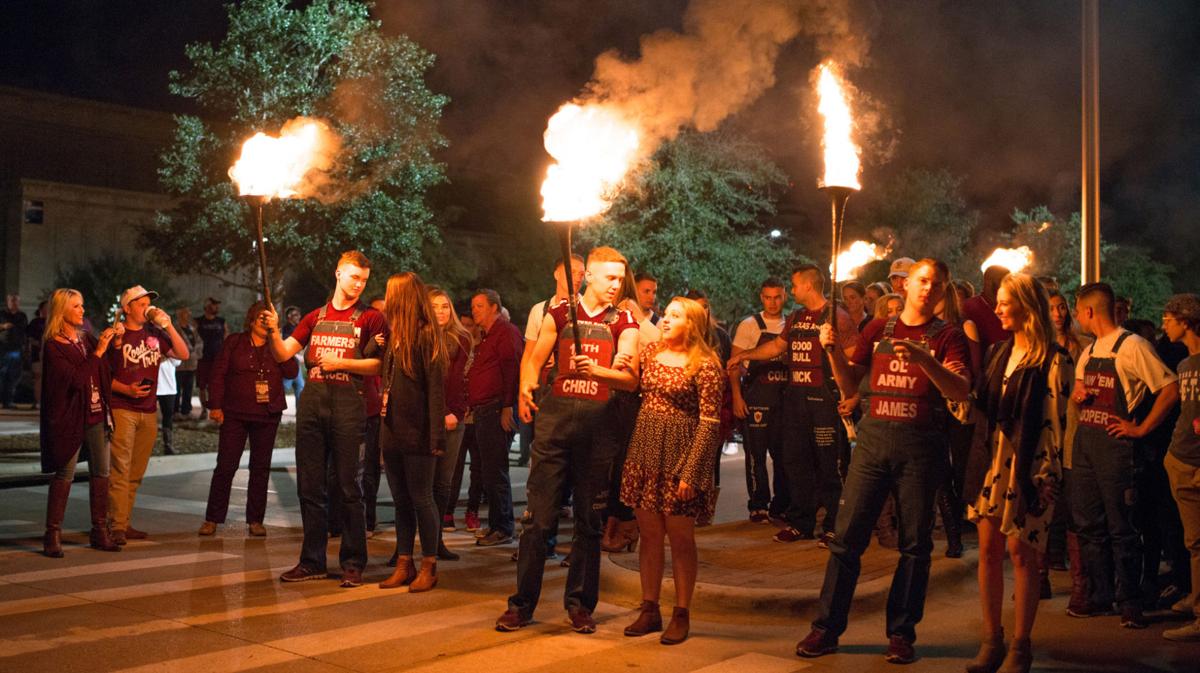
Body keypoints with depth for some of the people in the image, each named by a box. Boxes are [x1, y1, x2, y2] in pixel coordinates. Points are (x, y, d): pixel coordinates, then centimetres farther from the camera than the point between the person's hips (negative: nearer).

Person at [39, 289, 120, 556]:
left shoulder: (86, 338, 12)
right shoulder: (53, 345, -7)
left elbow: (107, 370, 15)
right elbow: (76, 379, -16)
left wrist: (114, 341, 1)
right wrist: (98, 351, -17)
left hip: (96, 415, 6)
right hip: (70, 418, -6)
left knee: (101, 473, 5)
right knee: (65, 474, -4)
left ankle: (99, 531, 12)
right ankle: (53, 534, 2)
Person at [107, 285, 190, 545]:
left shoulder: (155, 334, 12)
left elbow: (183, 354, 5)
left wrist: (168, 326, -3)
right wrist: (126, 389, -16)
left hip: (149, 411, 6)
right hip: (122, 409, -5)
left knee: (136, 474, 8)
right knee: (120, 471, -9)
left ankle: (125, 524, 15)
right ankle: (117, 527, -9)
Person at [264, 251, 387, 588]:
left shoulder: (370, 317, 4)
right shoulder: (315, 317, 16)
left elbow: (378, 364, -4)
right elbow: (283, 354, 9)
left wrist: (341, 362, -12)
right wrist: (274, 332, -9)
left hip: (348, 403, -4)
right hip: (312, 401, 4)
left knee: (349, 489, -1)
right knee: (309, 487, 7)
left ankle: (353, 563, 8)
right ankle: (312, 562, 17)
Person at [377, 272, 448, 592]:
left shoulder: (426, 336, -11)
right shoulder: (395, 337, 12)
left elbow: (436, 389, -16)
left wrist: (436, 436, -20)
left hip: (417, 433, -8)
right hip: (393, 431, 8)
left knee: (421, 499, 1)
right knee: (401, 501, 12)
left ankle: (429, 567, 11)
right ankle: (404, 565, 19)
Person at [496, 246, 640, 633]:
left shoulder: (623, 323, 6)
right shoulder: (559, 314, 9)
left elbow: (632, 380, -5)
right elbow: (535, 360, 13)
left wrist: (598, 370, -22)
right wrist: (526, 387, -5)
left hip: (598, 423, 0)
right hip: (555, 417, 0)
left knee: (588, 520, 6)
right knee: (538, 516, 0)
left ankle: (580, 604, 17)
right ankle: (522, 603, 9)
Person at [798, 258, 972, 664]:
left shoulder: (947, 336, 5)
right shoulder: (878, 329, 14)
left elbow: (961, 391, -10)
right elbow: (849, 386, 11)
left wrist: (924, 358, -25)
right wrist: (833, 350, -6)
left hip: (921, 445, -2)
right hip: (873, 437, 2)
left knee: (915, 543, 4)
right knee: (847, 535, 0)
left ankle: (901, 633, 16)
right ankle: (827, 628, 7)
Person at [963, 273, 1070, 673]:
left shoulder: (1054, 361, -8)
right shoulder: (1000, 352, 12)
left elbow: (1054, 424, -10)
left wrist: (1045, 476, -13)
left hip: (1028, 465, -6)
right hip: (993, 459, 6)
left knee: (1022, 552, -1)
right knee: (988, 547, 6)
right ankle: (991, 641, 15)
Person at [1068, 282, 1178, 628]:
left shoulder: (1132, 346, -9)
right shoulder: (1089, 351, 16)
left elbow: (1170, 389, -13)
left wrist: (1141, 429, -12)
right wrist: (1077, 395, 4)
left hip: (1115, 443, -8)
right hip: (1084, 441, 8)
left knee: (1121, 528, -2)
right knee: (1089, 525, 10)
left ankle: (1130, 602, 8)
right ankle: (1100, 596, 19)